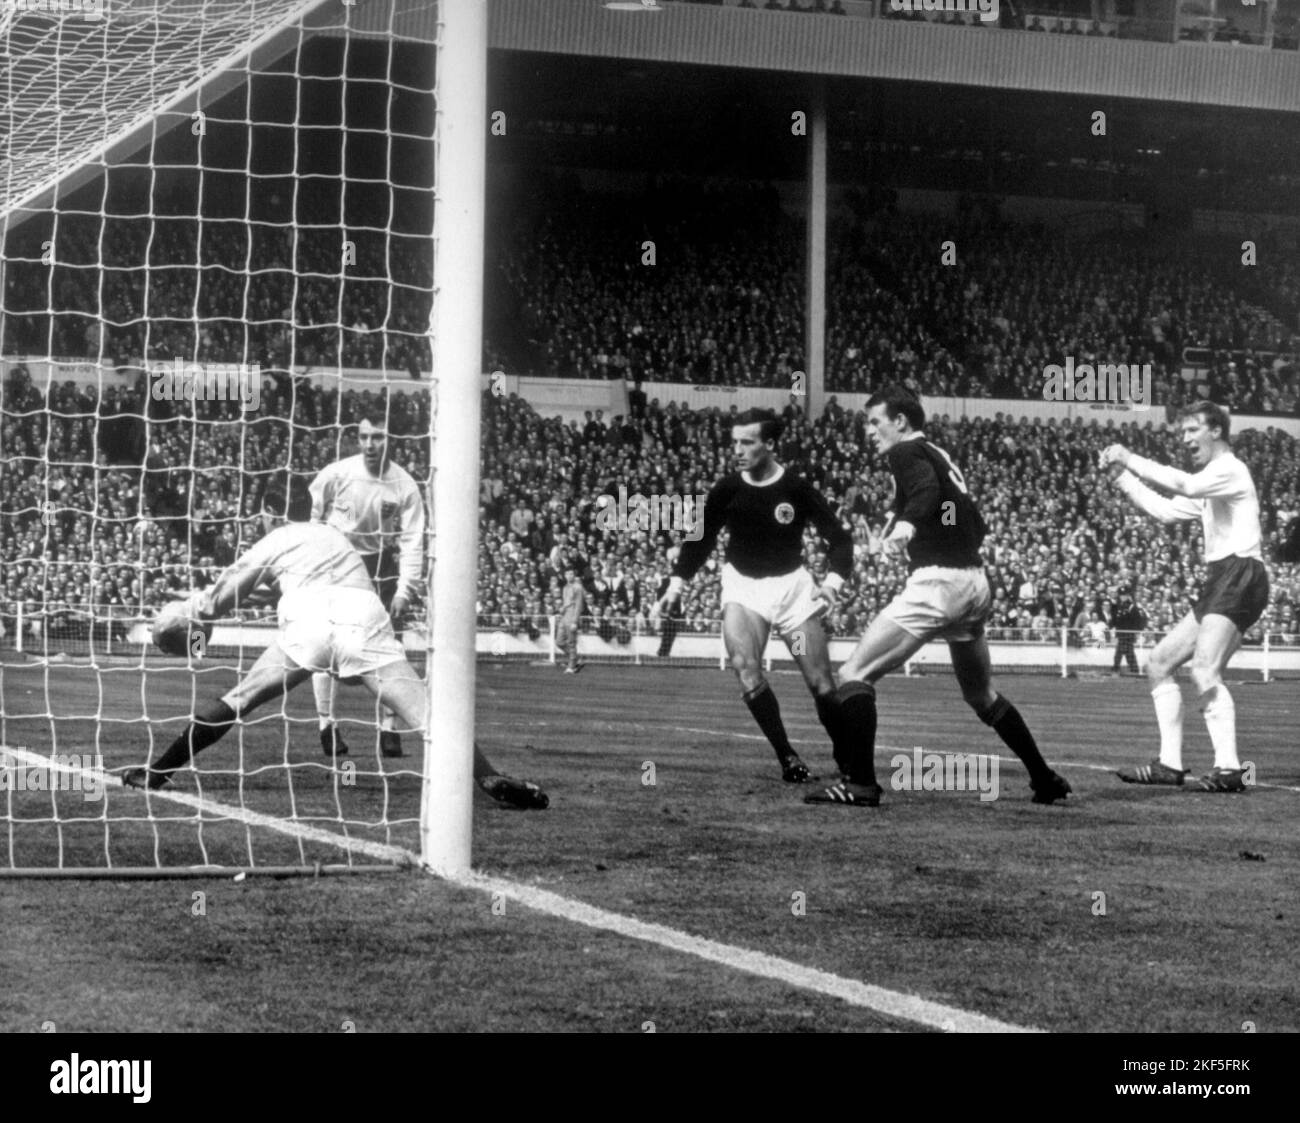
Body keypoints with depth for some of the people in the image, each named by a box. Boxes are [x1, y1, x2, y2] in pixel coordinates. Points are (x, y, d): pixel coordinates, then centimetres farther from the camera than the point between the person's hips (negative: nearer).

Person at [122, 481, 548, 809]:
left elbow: (217, 603, 26)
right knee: (424, 714, -10)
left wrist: (191, 606, 46)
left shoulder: (272, 544, 24)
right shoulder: (333, 535, 36)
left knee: (237, 700, 15)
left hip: (307, 619, -2)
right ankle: (491, 779, -30)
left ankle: (158, 771, 15)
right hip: (365, 613, 2)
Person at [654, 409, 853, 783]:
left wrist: (833, 581, -22)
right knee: (746, 671, -22)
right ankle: (787, 758, -10)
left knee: (822, 684, -3)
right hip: (742, 586, 1)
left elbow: (838, 537, -6)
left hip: (792, 584, -1)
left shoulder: (797, 489, -11)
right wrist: (676, 586, -2)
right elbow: (700, 540, 7)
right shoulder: (726, 489, -5)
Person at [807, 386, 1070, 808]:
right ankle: (1045, 780, 26)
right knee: (982, 696, 25)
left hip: (936, 582, -9)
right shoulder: (941, 456, 21)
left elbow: (927, 488, -27)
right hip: (976, 582, 9)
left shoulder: (905, 453, -3)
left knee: (854, 675, -6)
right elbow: (978, 527, 27)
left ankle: (860, 784, -14)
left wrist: (908, 523, -44)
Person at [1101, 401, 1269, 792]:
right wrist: (1121, 476, 18)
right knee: (1159, 664, 11)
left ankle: (1229, 768, -30)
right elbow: (1166, 510, 26)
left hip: (1240, 575, -11)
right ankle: (1170, 764, 10)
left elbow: (1185, 486, -24)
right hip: (1220, 582, 11)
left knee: (1204, 673, -24)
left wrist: (1132, 461, -18)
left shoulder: (1229, 470, -5)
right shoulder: (1209, 481, 26)